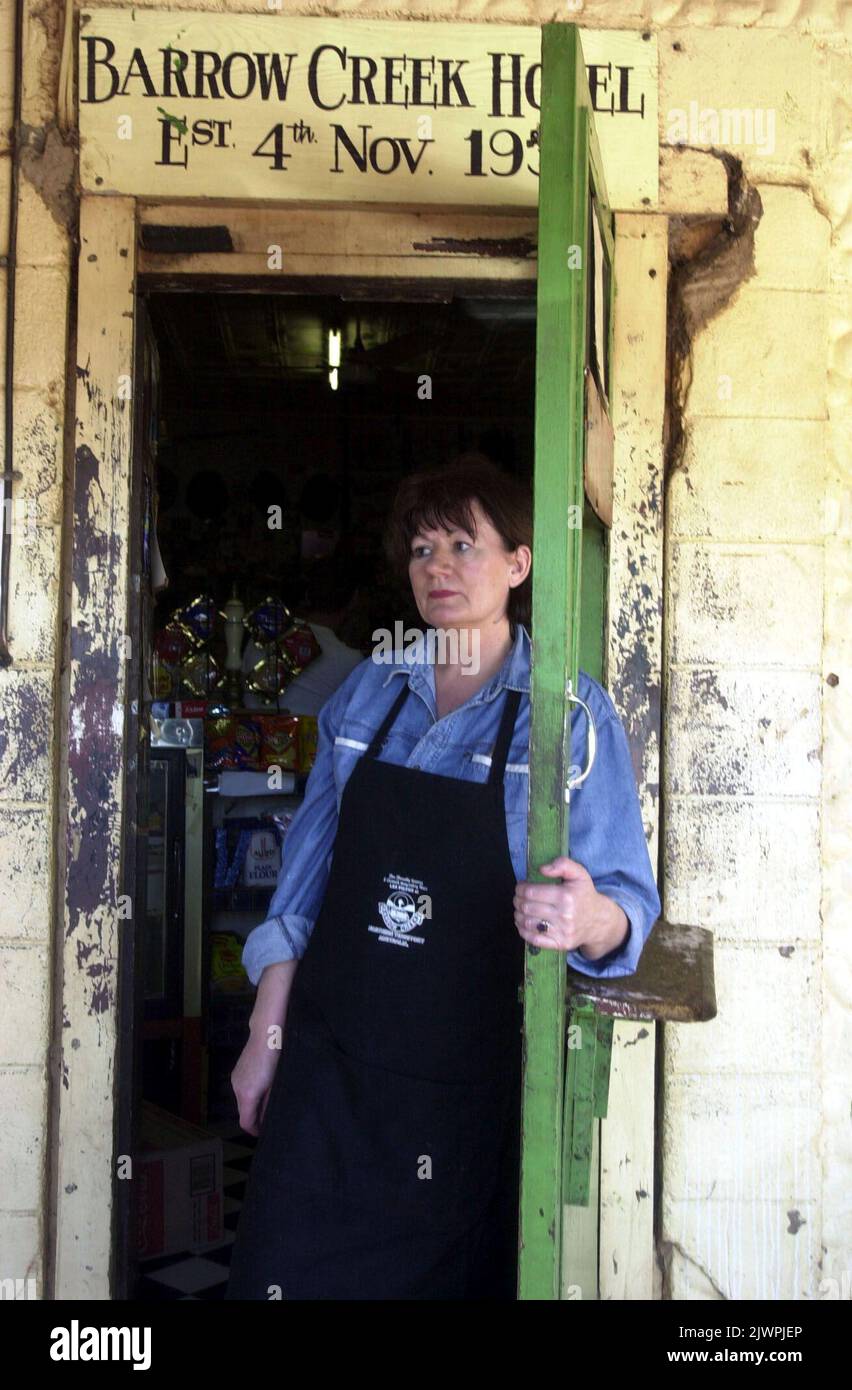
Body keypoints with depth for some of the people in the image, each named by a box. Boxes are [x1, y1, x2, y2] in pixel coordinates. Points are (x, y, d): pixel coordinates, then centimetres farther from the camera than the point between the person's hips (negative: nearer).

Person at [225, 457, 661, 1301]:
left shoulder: (569, 711, -7)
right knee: (284, 1272, 6)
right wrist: (267, 1034, 6)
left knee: (444, 1274, 10)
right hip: (329, 1060, 3)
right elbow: (309, 866, 9)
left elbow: (629, 895, -12)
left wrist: (590, 919, -36)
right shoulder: (368, 691, 5)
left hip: (465, 1082, -3)